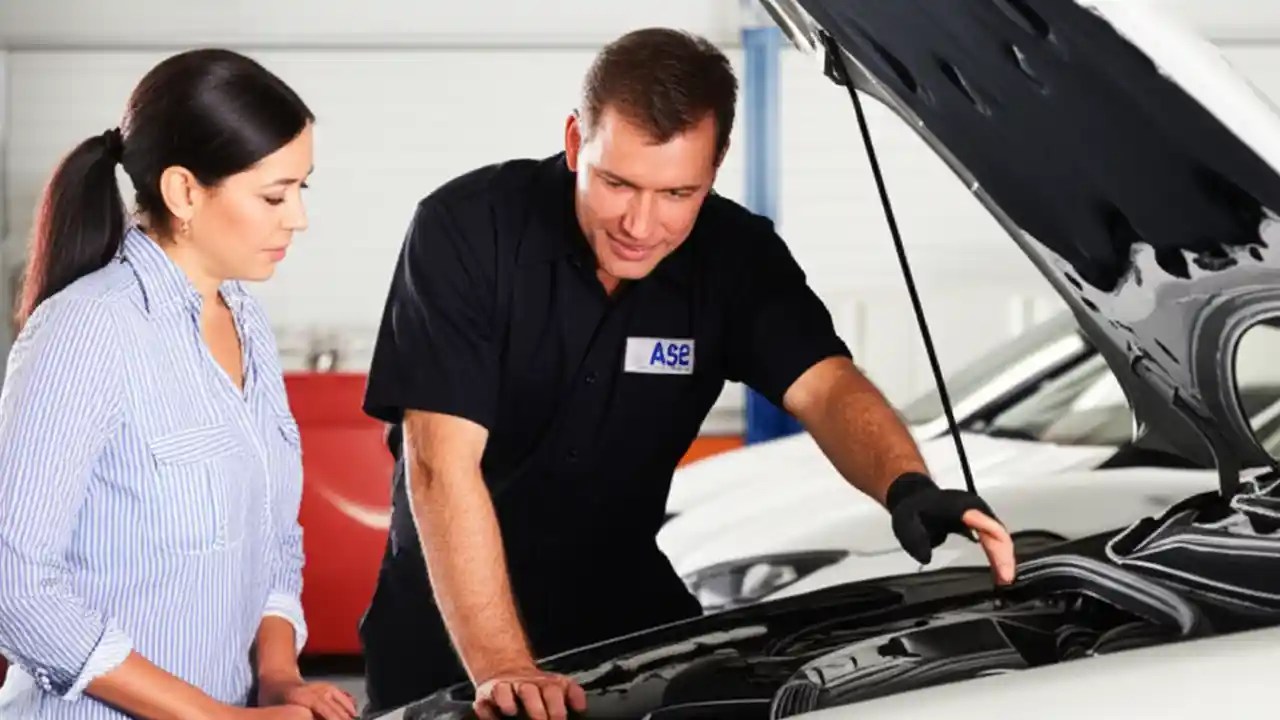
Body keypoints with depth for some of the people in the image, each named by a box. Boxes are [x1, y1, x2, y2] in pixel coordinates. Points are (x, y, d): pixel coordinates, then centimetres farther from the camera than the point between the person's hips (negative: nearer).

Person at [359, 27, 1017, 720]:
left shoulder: (737, 256, -10)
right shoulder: (464, 230, -22)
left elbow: (826, 387, -22)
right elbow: (442, 464, -27)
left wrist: (908, 487, -45)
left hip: (624, 610, 3)